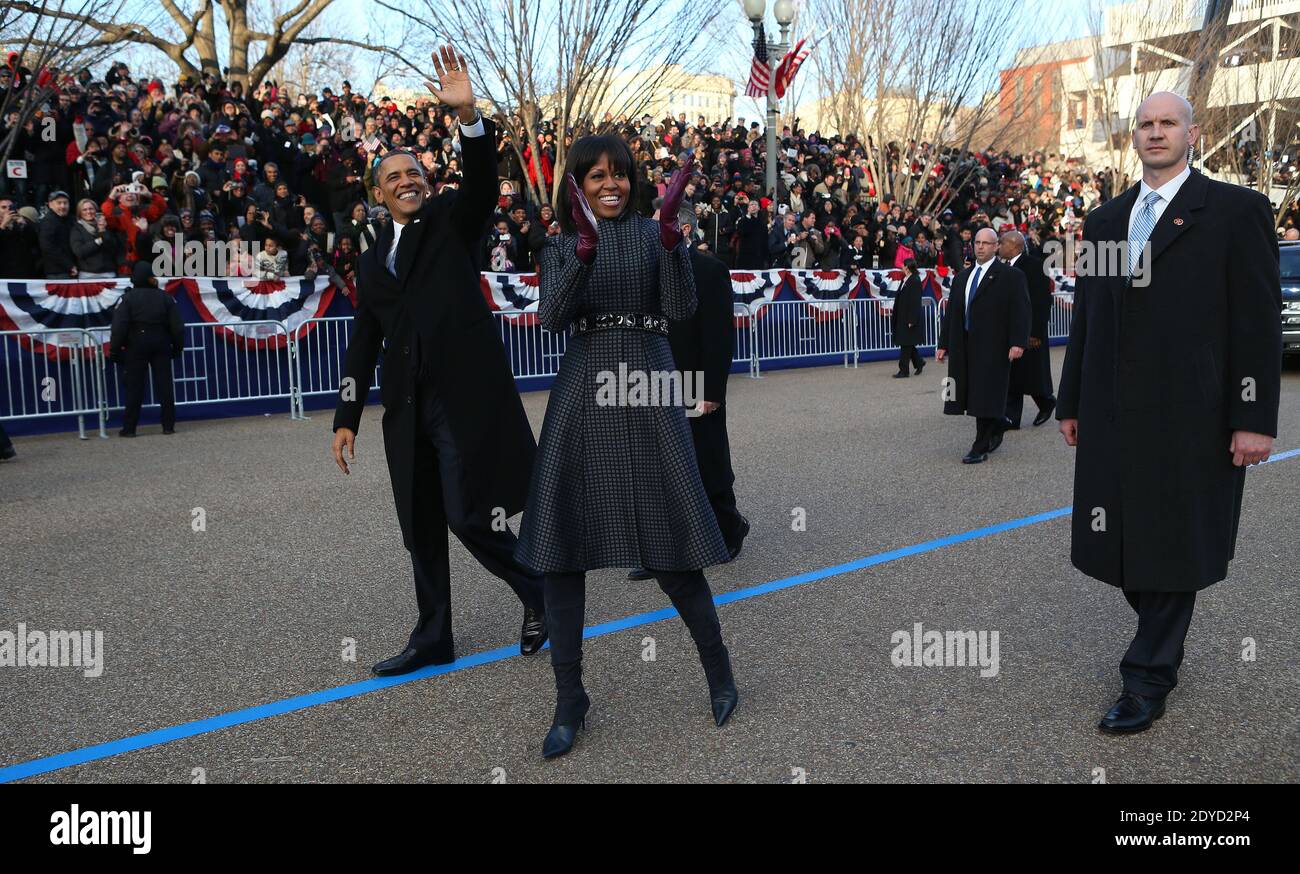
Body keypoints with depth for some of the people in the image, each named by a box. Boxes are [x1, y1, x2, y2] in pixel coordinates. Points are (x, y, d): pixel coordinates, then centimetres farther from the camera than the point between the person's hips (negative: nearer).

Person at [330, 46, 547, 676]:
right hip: (408, 409, 6)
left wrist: (467, 113, -29)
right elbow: (363, 346, 18)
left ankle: (537, 594, 17)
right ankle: (432, 639, 24)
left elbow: (483, 182, -14)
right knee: (420, 529, 10)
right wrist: (346, 418, 14)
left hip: (466, 395, -5)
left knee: (469, 516, -8)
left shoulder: (452, 220, 7)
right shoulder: (372, 262, 17)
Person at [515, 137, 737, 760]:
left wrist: (671, 232, -18)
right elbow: (550, 318, -6)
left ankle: (717, 666, 22)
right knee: (561, 546, -1)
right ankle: (569, 700, 11)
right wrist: (584, 248, -20)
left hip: (647, 393, -2)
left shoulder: (653, 234, 7)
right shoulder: (561, 246, 11)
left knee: (668, 546, -1)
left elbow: (681, 308, -6)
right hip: (581, 399, 2)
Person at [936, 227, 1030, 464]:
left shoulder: (1011, 276, 0)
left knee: (986, 396, -5)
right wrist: (944, 344, 12)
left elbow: (1020, 312, -7)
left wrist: (1018, 342, -17)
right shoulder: (962, 277, 17)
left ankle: (980, 449, 0)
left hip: (993, 347, -5)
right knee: (974, 395, 8)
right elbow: (951, 313, 16)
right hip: (965, 347, 5)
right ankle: (997, 426, 33)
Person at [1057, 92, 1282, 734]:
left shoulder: (1236, 211, -1)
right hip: (1113, 415, 5)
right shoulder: (1105, 220, 13)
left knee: (1174, 544, 3)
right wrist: (1072, 403, 13)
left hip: (1190, 416, -5)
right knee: (1123, 541, 10)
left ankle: (1147, 678, 13)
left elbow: (1258, 322, -6)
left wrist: (1255, 418, -11)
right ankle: (1164, 639, 31)